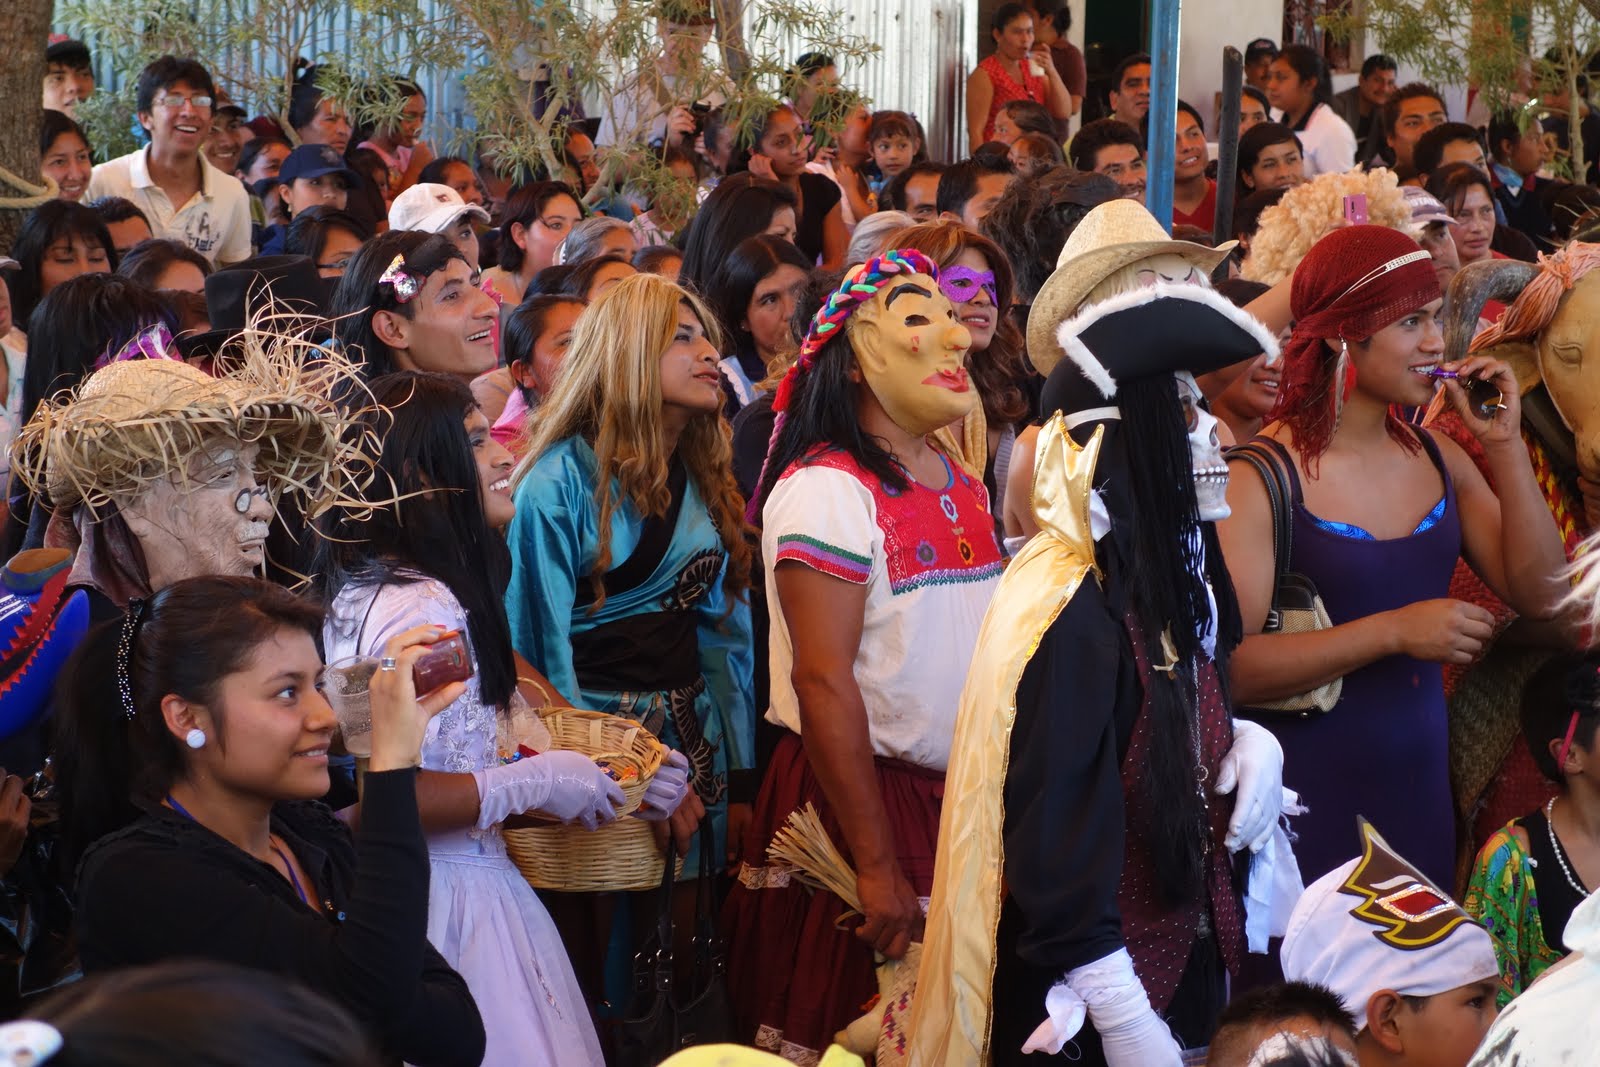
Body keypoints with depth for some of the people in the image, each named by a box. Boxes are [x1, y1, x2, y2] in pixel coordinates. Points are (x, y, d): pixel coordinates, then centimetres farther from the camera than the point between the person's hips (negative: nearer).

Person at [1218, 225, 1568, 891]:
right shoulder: (1262, 478, -12)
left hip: (1418, 781, 6)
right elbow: (1228, 667, -20)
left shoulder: (1437, 461, 9)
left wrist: (1505, 447, -3)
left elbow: (1539, 595, 5)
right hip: (1308, 782, -6)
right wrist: (1394, 632, -23)